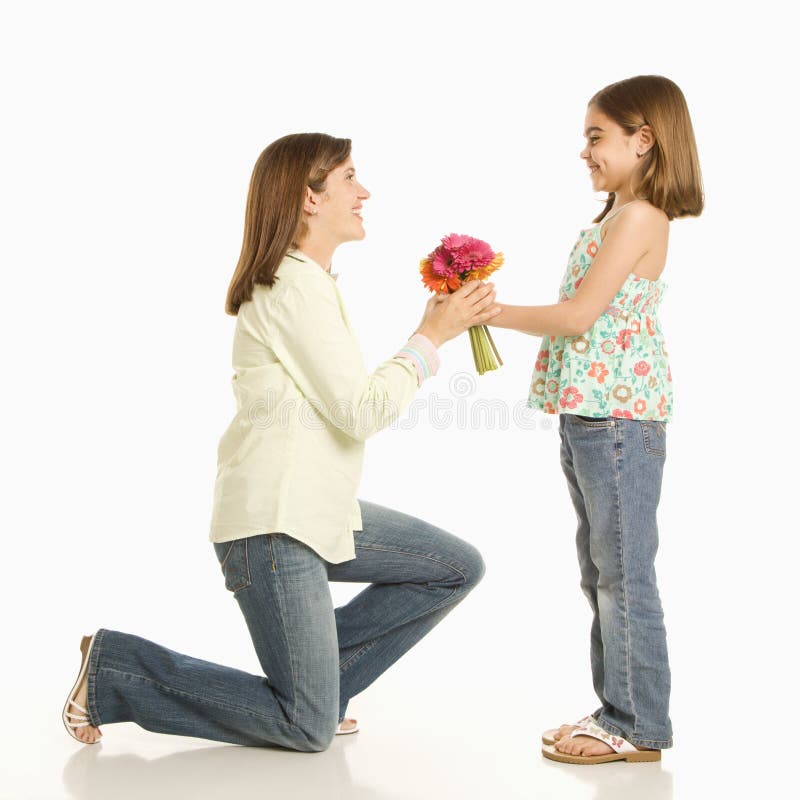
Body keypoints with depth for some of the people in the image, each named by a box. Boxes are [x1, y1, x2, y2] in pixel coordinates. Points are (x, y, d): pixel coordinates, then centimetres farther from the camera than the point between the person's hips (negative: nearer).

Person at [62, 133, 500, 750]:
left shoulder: (312, 283, 13)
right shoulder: (293, 290, -19)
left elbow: (358, 399, 10)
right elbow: (360, 413, -20)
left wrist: (444, 326, 6)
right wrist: (432, 336, -11)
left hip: (319, 508, 10)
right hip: (274, 520, -10)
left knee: (459, 567, 11)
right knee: (309, 729, 0)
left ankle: (320, 675, 16)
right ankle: (111, 668, 7)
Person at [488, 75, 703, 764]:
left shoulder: (639, 218, -11)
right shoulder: (617, 219, 19)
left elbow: (579, 316, -17)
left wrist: (492, 312, -9)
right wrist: (487, 312, 10)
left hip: (620, 415, -10)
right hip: (589, 416, 10)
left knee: (624, 573, -3)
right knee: (601, 572, 14)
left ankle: (639, 728, 7)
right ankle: (618, 712, 24)